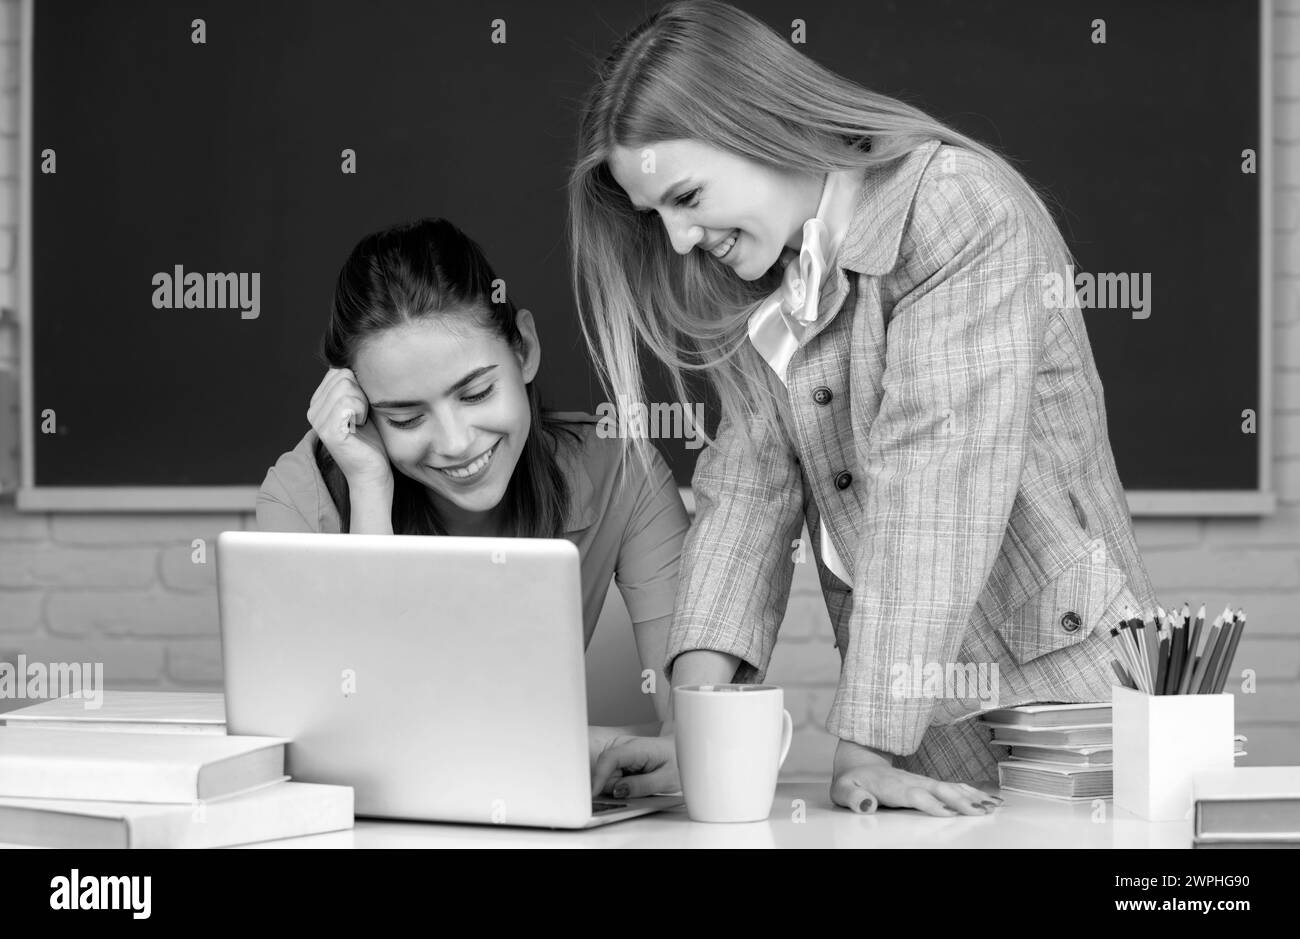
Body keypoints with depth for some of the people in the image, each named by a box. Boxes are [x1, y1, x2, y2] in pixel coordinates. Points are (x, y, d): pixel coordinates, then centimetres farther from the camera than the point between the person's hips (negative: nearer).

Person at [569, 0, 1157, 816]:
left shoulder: (962, 212, -15)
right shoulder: (749, 277, 8)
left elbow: (929, 487, -22)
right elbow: (748, 485, 2)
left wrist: (864, 747, -26)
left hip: (1058, 689, -6)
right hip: (908, 721, 6)